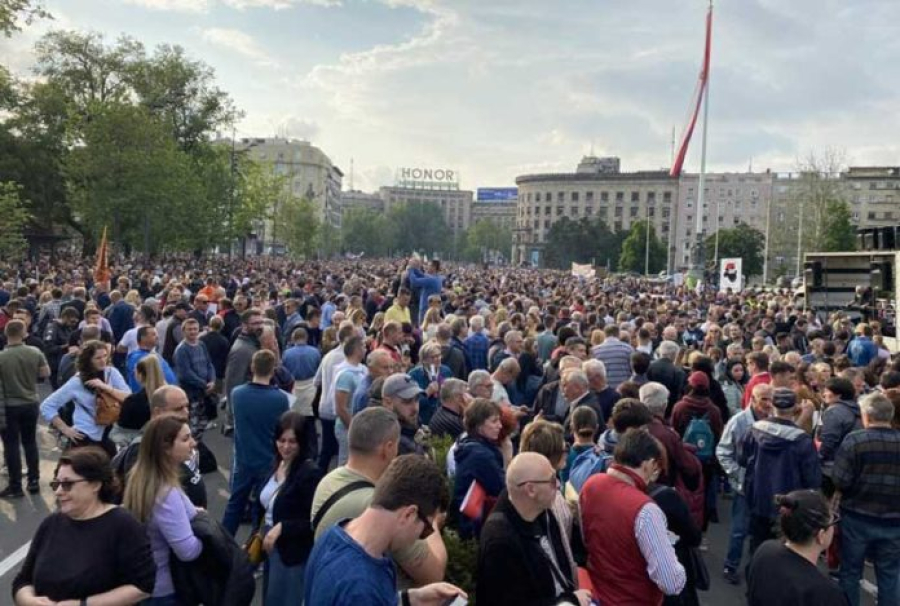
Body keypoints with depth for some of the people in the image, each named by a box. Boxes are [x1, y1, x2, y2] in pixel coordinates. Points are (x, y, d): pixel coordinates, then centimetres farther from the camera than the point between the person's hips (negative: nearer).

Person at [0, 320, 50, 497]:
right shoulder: (35, 352, -8)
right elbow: (46, 373, 3)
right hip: (31, 404, 3)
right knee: (30, 442, 15)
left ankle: (15, 486, 11)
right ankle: (34, 481, 20)